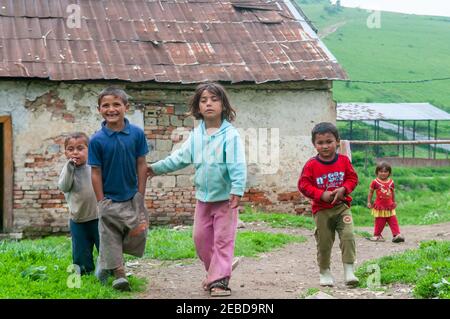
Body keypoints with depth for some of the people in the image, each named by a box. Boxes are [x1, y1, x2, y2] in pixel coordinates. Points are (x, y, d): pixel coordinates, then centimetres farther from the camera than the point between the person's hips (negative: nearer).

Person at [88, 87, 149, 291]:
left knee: (138, 234, 5)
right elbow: (96, 172, -7)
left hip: (132, 196, 2)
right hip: (109, 199, -2)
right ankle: (118, 273, 17)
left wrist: (141, 196, -2)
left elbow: (141, 165, -1)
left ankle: (106, 262, 28)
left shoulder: (136, 134, -8)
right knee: (110, 236, 3)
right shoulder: (97, 140, -11)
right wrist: (101, 202, -8)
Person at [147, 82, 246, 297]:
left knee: (223, 239, -1)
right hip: (203, 197, 6)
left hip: (225, 197, -6)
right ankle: (214, 271, 31)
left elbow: (238, 165, -19)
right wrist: (156, 168, 13)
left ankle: (219, 280, 6)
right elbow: (180, 157, 13)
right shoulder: (196, 135, 4)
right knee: (201, 237, 13)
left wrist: (237, 190, -28)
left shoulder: (230, 134, -14)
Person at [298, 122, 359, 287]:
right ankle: (324, 272, 26)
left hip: (342, 206, 1)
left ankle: (349, 272, -11)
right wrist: (321, 195, -18)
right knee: (324, 242, 6)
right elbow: (303, 185, -8)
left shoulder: (344, 161, 0)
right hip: (322, 210, -1)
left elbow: (352, 178, 5)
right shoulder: (311, 165, -7)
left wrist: (343, 189, -15)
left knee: (348, 236, -15)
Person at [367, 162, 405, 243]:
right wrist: (369, 202, -1)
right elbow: (370, 192, 1)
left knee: (393, 221, -1)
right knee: (380, 222, 3)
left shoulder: (391, 182, 3)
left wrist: (394, 202, 22)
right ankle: (377, 235, 16)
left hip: (389, 206, 3)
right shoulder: (375, 182, -7)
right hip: (380, 206, -3)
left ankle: (397, 234, -1)